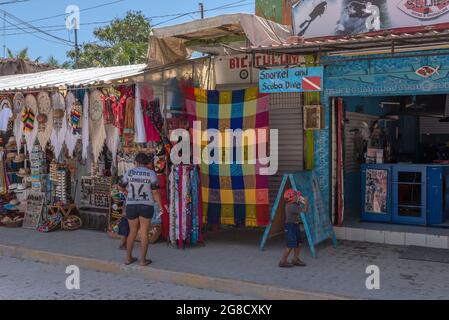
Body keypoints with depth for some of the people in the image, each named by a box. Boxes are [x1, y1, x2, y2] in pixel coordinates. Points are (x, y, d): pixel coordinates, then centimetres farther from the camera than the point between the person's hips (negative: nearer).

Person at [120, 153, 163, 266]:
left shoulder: (129, 172, 0)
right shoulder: (151, 173, -7)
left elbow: (122, 187, 13)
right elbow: (155, 192, -9)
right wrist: (161, 206, 0)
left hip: (131, 206, 2)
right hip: (146, 206, -2)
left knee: (132, 232, 15)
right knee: (144, 233, 6)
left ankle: (128, 258, 19)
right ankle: (143, 260, 8)